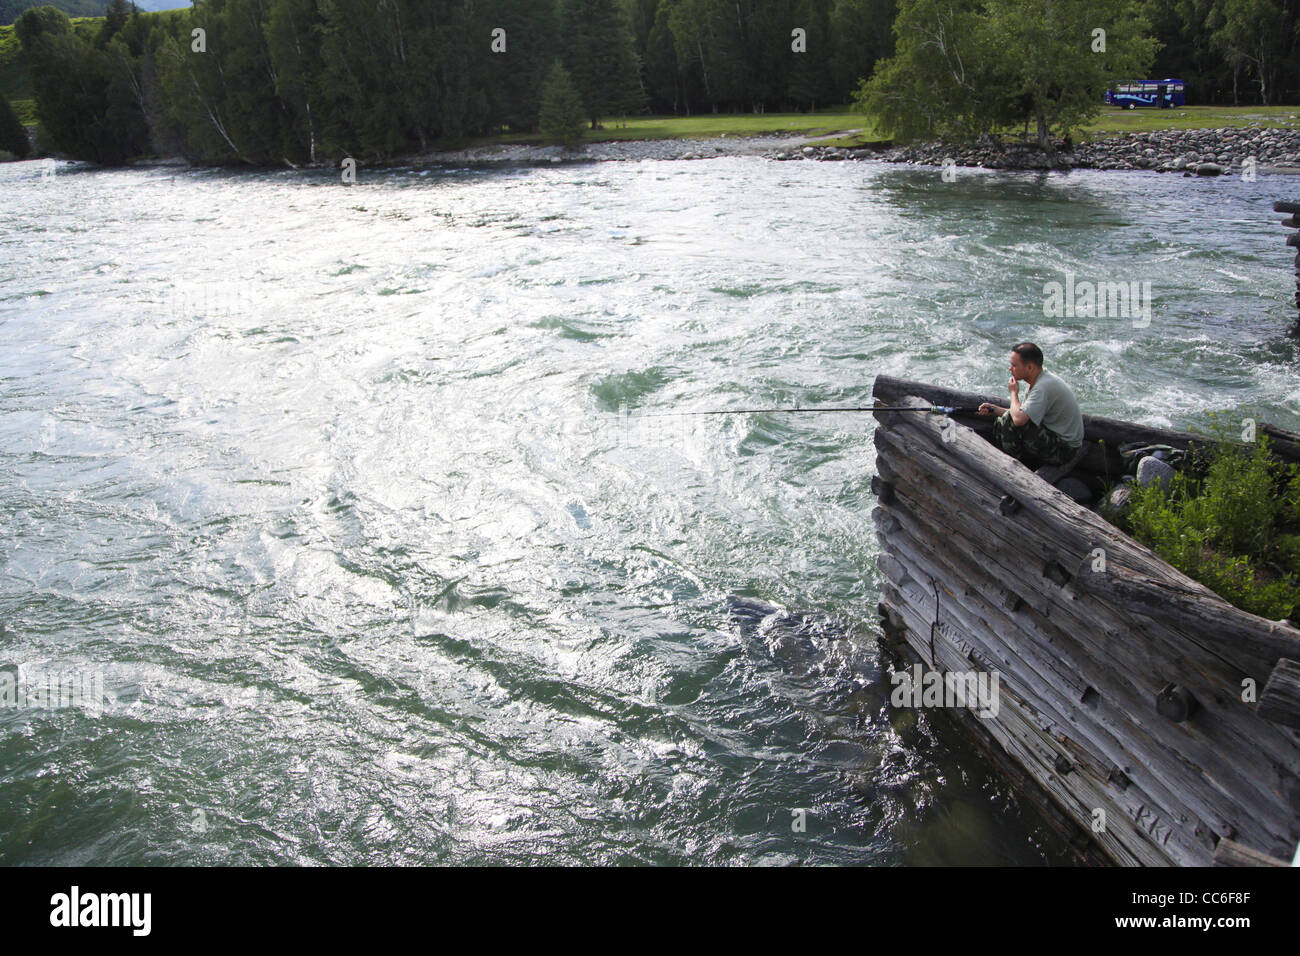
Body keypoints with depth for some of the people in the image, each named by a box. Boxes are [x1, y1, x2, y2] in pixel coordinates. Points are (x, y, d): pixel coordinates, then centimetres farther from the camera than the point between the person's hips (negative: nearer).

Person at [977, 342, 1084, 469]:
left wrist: (1014, 393, -14)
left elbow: (1019, 418, -33)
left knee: (1009, 421, -22)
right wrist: (994, 409, 5)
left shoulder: (1044, 387, -25)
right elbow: (1024, 414, 14)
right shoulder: (1042, 380, 7)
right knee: (1000, 424, 10)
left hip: (1063, 449, -10)